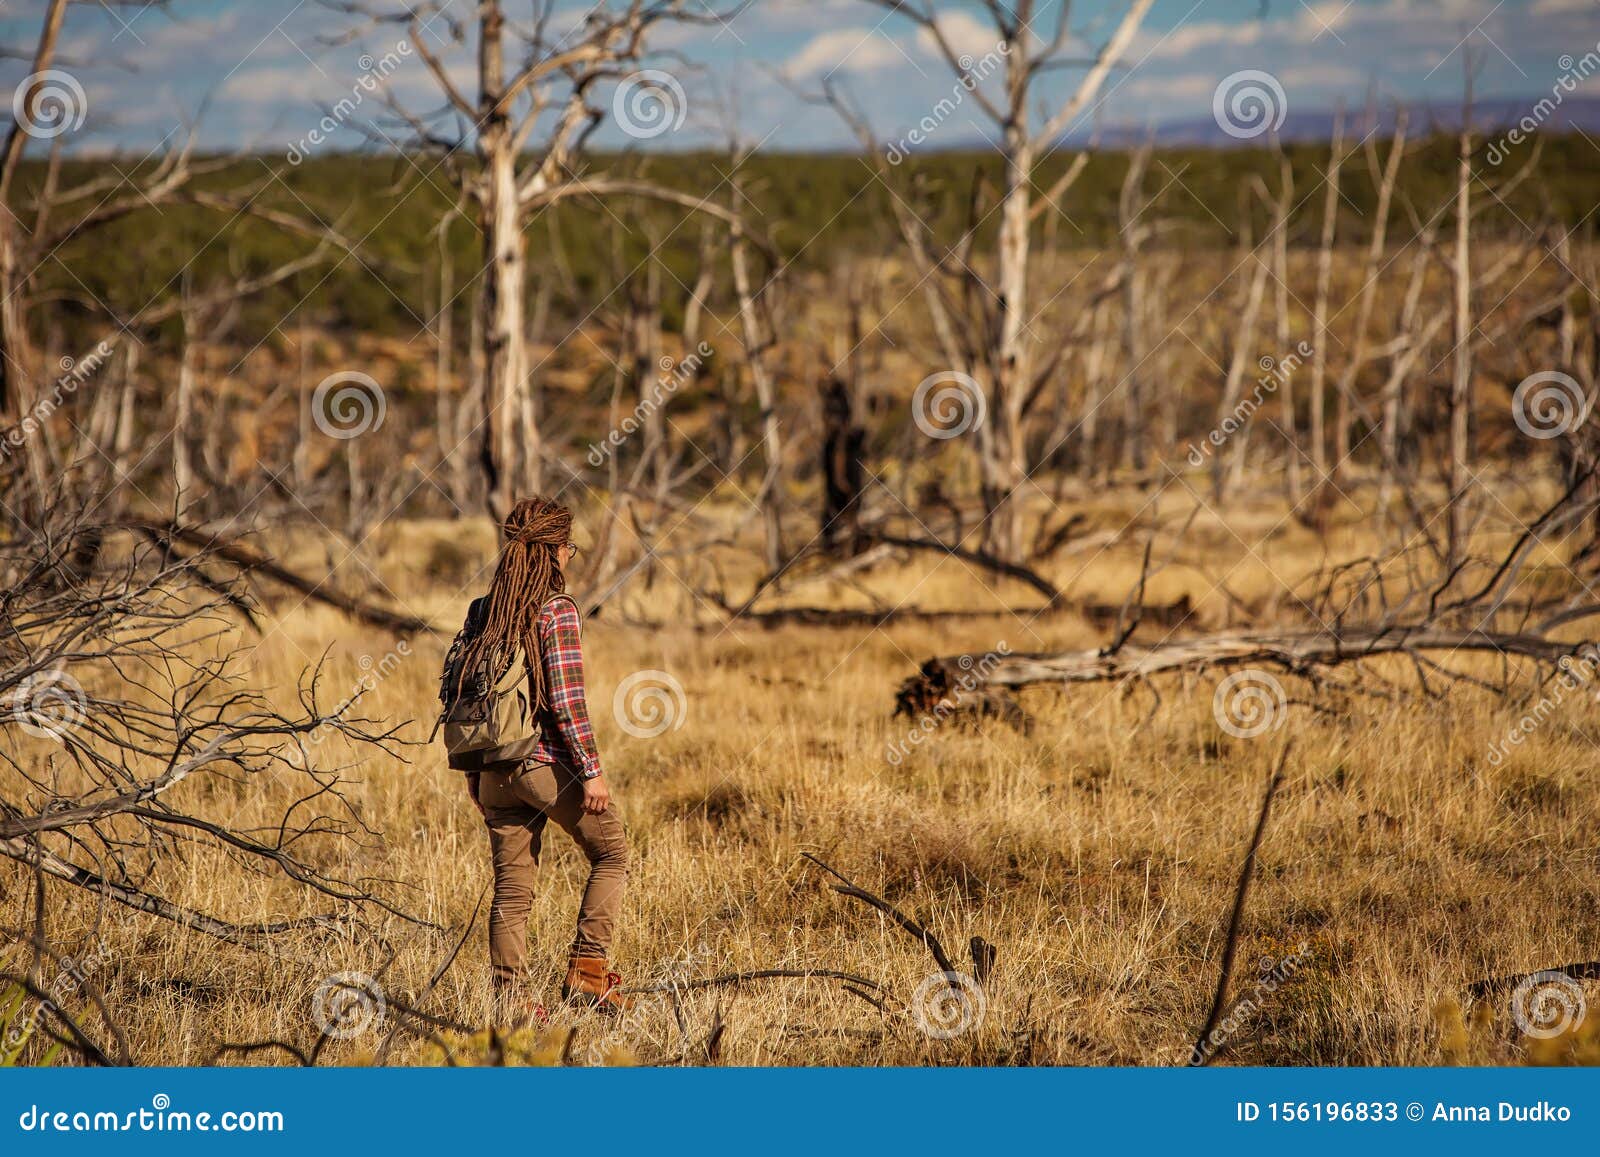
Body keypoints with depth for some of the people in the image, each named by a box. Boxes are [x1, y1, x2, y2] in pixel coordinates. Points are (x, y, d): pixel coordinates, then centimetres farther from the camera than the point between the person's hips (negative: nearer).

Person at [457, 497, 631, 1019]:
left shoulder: (485, 610, 8)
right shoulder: (557, 611, -12)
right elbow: (565, 699, -17)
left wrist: (474, 770, 18)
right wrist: (591, 771, -14)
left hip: (496, 771, 6)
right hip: (549, 761, -6)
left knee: (511, 885, 10)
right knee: (611, 854, 13)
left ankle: (510, 998, 10)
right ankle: (587, 969, 5)